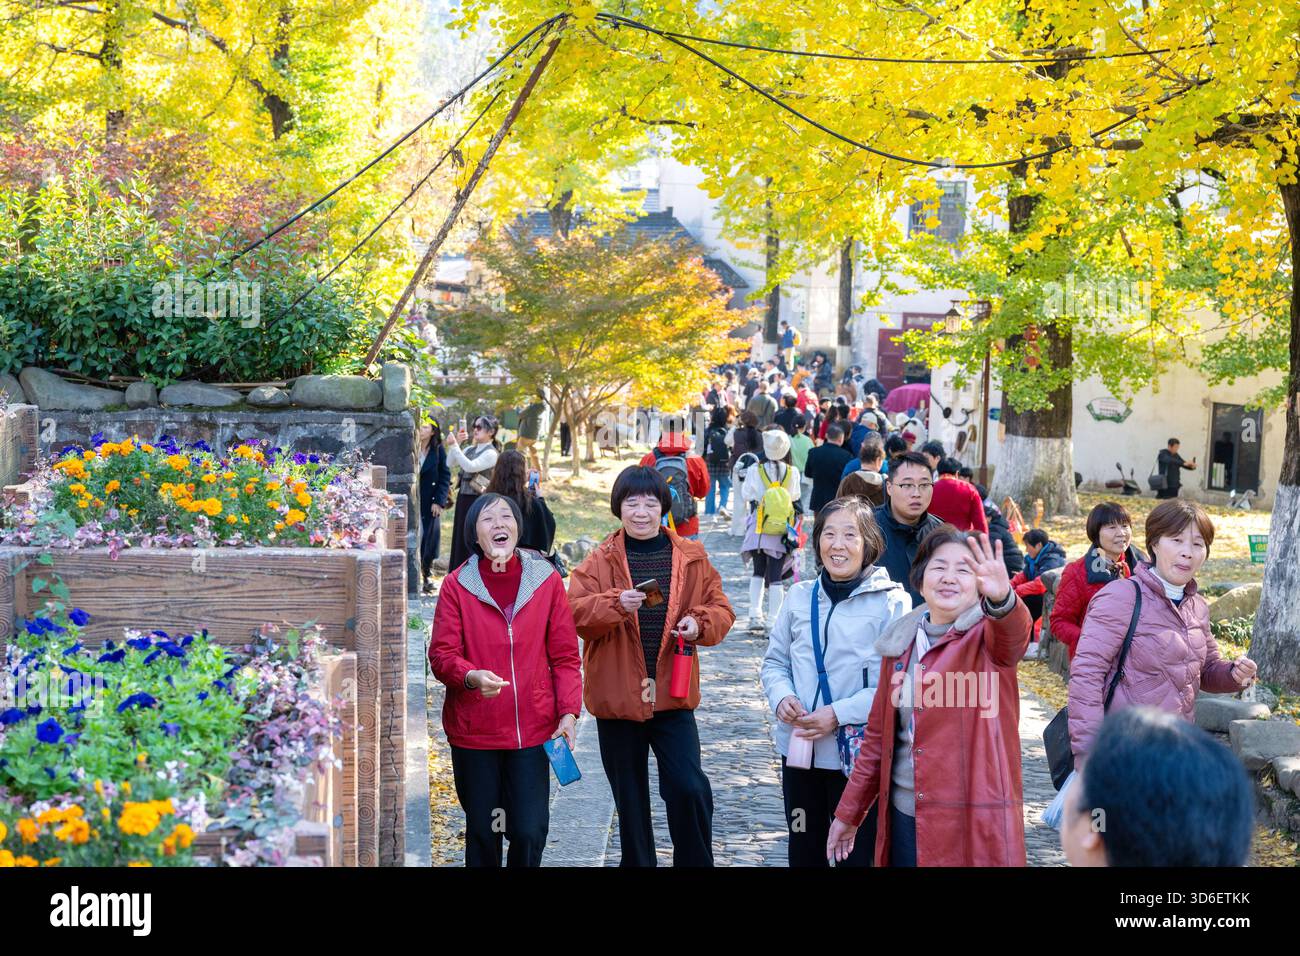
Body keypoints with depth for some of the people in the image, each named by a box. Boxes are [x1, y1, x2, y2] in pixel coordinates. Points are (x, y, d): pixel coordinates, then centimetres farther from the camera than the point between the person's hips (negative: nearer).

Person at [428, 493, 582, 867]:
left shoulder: (546, 579, 1)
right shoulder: (457, 584, -2)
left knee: (530, 830, -3)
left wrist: (569, 711, -7)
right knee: (482, 832, 9)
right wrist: (472, 677, -25)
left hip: (533, 728, 0)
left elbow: (565, 656, 4)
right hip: (473, 731, 0)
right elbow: (441, 655, -4)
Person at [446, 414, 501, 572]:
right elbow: (450, 463, 7)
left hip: (478, 501, -8)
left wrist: (454, 446, -21)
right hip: (463, 498, 8)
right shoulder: (470, 449, 13)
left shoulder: (491, 453, -10)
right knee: (460, 538, 11)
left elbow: (470, 466, -22)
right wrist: (456, 443, -4)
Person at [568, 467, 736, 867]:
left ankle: (697, 862, 10)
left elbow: (720, 608, 9)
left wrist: (700, 624, -12)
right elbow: (575, 613, -9)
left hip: (672, 696, 0)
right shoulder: (600, 560, 0)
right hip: (618, 696, 0)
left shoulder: (692, 557, 4)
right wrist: (615, 604, -26)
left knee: (688, 788, -9)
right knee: (630, 799, 11)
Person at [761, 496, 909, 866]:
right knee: (804, 855, 18)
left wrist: (840, 714, -20)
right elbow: (775, 661, 12)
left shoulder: (891, 601, -9)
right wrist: (781, 698, -9)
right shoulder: (799, 597, 4)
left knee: (857, 856, 7)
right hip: (799, 751, 4)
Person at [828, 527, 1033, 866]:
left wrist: (1002, 599, -53)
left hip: (973, 822, -4)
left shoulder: (986, 636, -5)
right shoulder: (901, 640, 8)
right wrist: (849, 812, 17)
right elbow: (879, 734, 16)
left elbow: (1014, 632, -30)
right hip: (904, 815, 4)